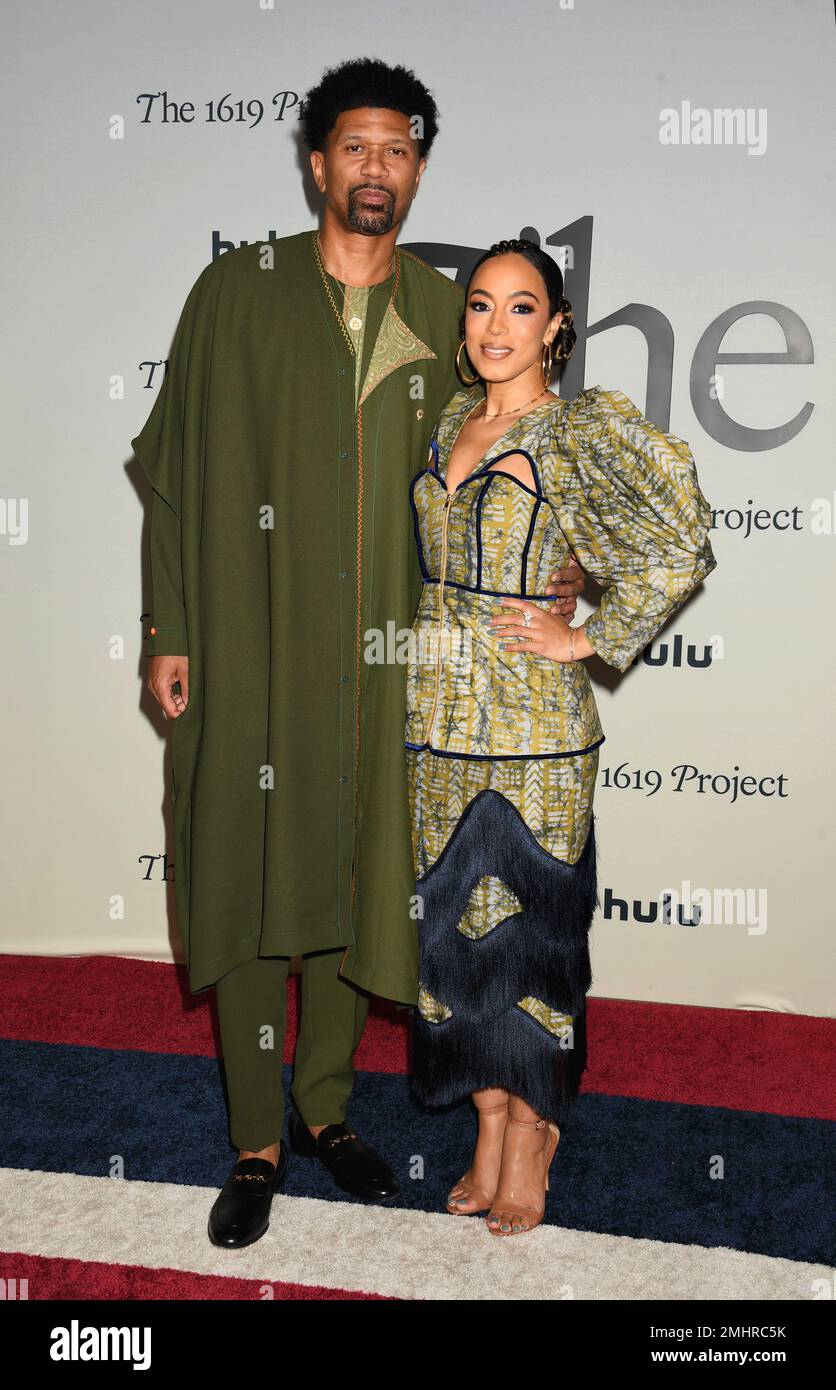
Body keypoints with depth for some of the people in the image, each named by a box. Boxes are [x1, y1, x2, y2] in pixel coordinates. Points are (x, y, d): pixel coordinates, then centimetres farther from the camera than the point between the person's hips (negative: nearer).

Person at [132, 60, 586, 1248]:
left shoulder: (445, 315, 8)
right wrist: (169, 632, -3)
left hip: (385, 656, 2)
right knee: (248, 884, 3)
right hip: (250, 648, -2)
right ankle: (258, 1142, 20)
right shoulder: (237, 291, 1)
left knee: (355, 878, 10)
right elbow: (177, 468, 1)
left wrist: (535, 575, -2)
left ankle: (324, 1104, 31)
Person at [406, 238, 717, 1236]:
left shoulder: (581, 431, -8)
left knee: (529, 926, 4)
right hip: (436, 719, 6)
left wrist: (592, 640, -11)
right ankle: (489, 1134, 28)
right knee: (452, 921, 11)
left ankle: (531, 1140, 24)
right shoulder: (450, 420, 11)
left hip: (529, 726, -6)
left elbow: (678, 550, -14)